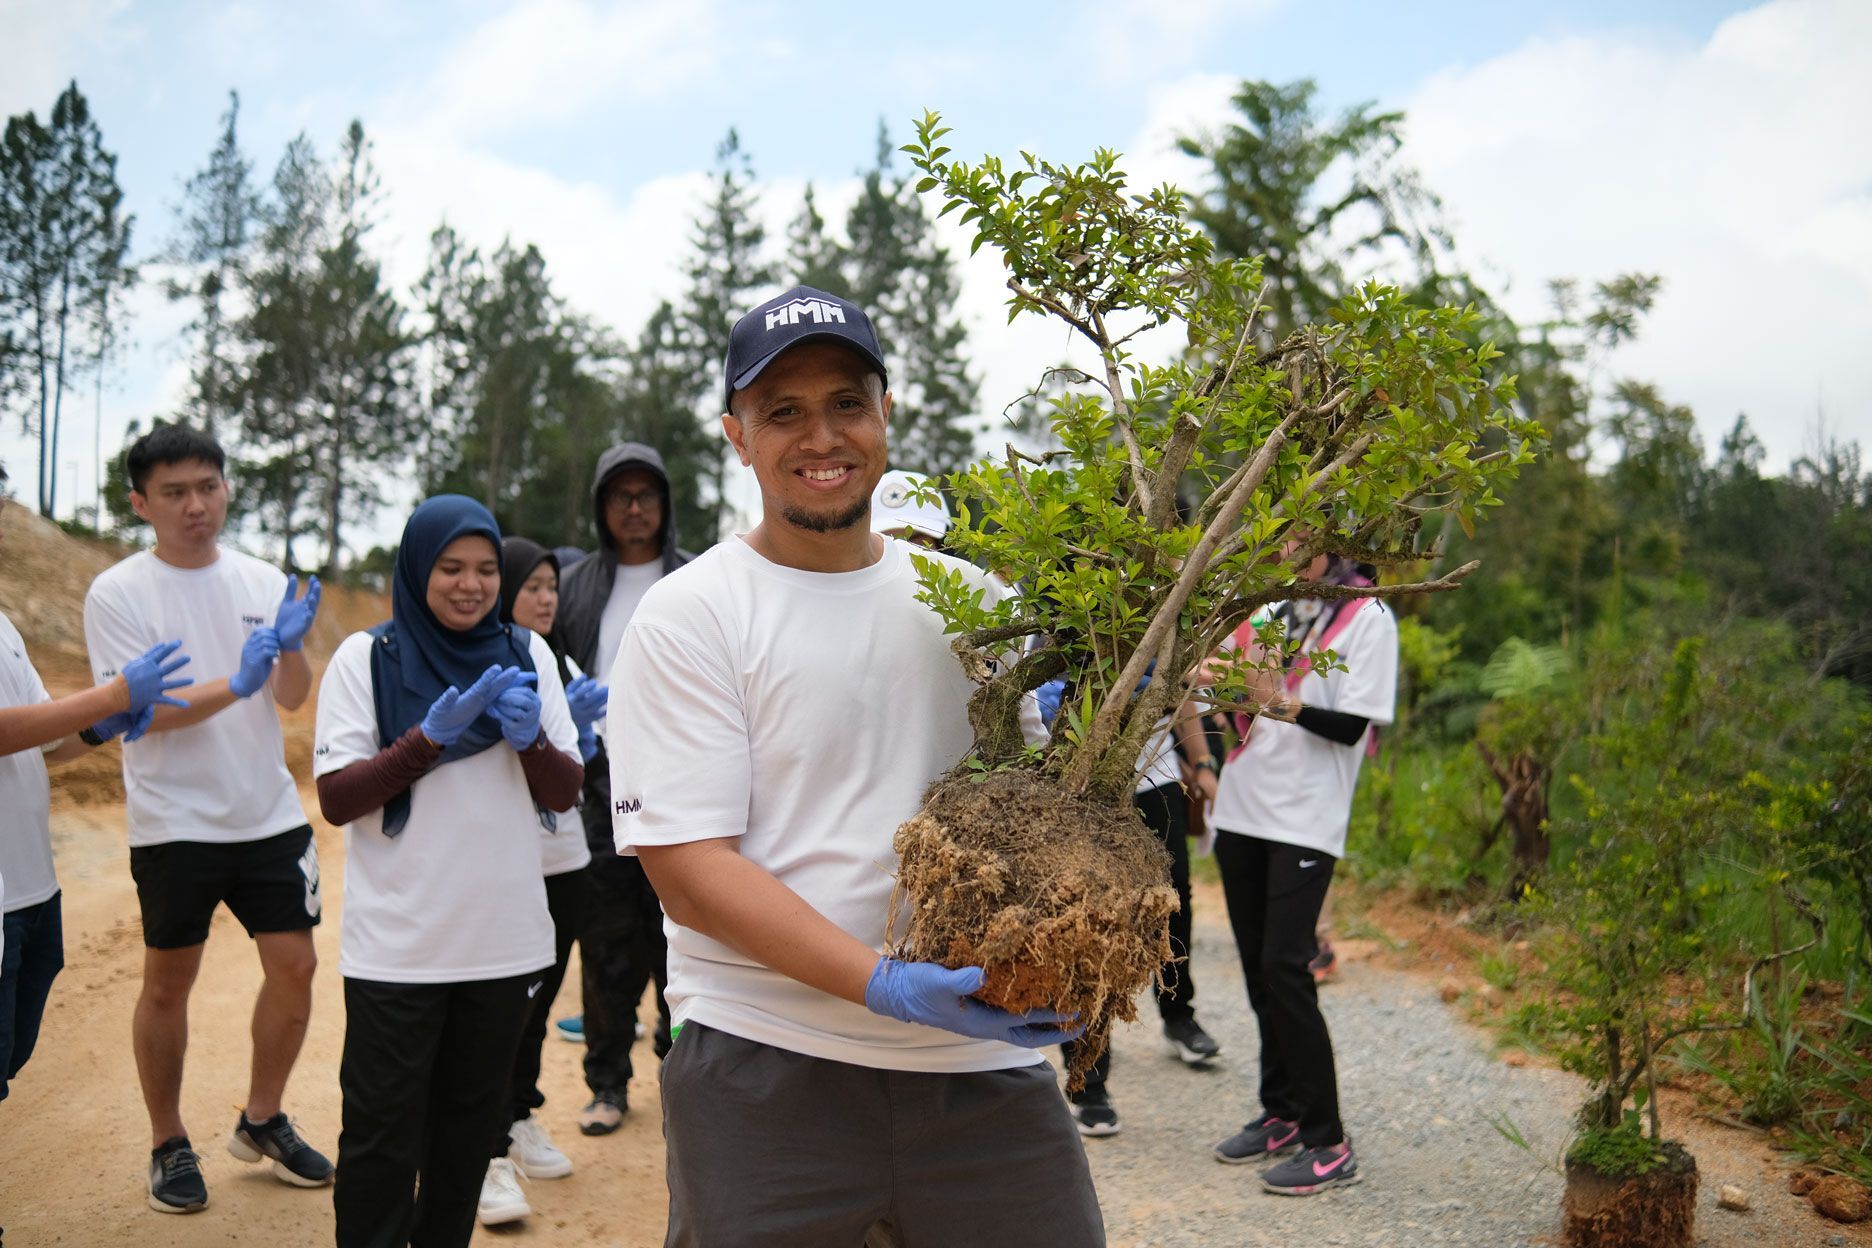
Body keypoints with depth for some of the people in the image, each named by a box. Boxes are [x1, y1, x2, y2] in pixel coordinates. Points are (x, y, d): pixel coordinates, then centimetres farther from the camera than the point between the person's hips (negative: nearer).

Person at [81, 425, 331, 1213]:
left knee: (295, 966, 5)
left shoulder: (263, 582, 4)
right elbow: (142, 713, -14)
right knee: (169, 981, 7)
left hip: (269, 814, 4)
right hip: (175, 823, -4)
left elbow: (294, 698, 1)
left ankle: (262, 1121, 25)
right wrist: (235, 686, -28)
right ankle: (169, 1144, 23)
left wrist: (290, 647, -21)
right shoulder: (117, 594, -8)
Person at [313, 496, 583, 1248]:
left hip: (507, 942, 3)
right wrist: (432, 735, -20)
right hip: (396, 949, -3)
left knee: (470, 1127, 15)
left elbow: (565, 793, 4)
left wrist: (530, 738, -16)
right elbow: (336, 799, -9)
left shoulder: (528, 654, 5)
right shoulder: (366, 657, -4)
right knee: (383, 1136, 2)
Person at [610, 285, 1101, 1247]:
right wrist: (888, 987, -20)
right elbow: (687, 865, -11)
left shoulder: (972, 597, 10)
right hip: (767, 1074, -3)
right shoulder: (689, 616, -3)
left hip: (989, 1058, 4)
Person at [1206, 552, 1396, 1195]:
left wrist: (1285, 705, -25)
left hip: (1306, 821, -7)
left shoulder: (1368, 618, -6)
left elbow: (1352, 726, -11)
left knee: (1284, 967, -12)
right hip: (1243, 806, 7)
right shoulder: (1273, 606, 14)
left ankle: (1328, 1143, -4)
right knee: (1256, 964, 11)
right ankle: (1282, 1113, 24)